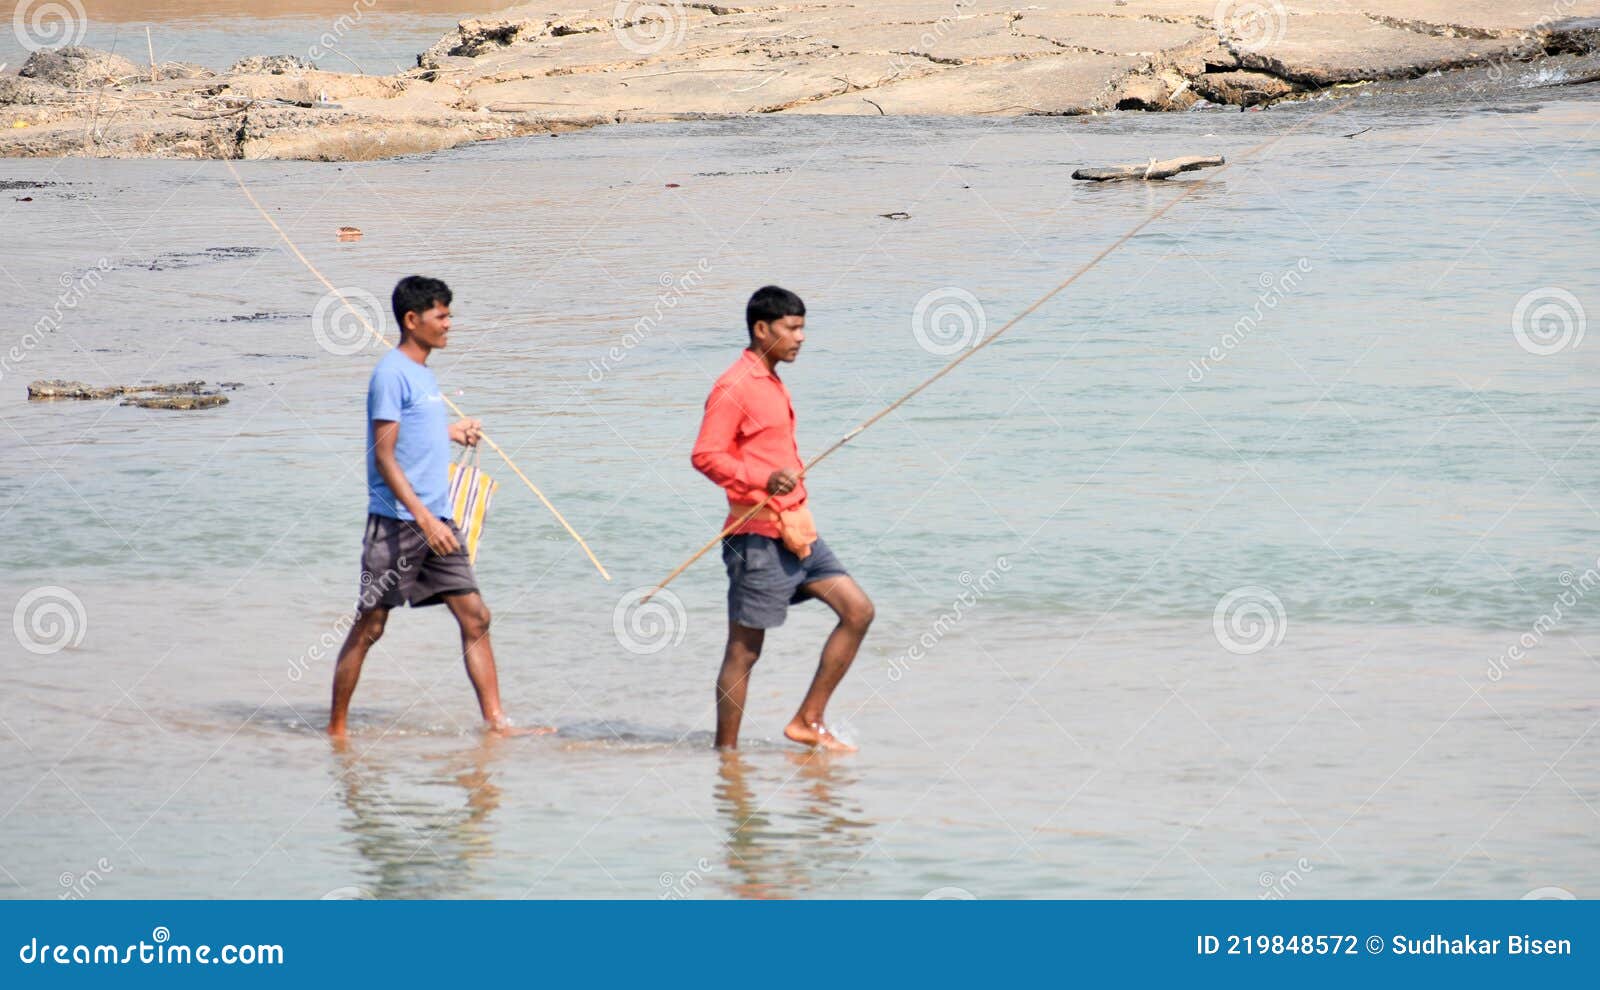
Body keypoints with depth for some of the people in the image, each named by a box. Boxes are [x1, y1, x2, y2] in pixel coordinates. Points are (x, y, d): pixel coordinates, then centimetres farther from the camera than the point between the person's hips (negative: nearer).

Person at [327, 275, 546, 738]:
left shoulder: (423, 374, 15)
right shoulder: (392, 374, -13)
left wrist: (449, 432, 27)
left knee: (475, 616, 2)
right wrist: (424, 519, -24)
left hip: (435, 522, 9)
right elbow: (384, 456, -18)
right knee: (369, 626, -1)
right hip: (397, 521, -9)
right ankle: (337, 729, 9)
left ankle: (496, 722, 2)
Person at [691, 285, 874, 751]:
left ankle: (808, 721, 5)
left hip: (795, 529, 9)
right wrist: (764, 480, -32)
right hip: (758, 536, -9)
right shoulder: (734, 388, -11)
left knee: (858, 610, 2)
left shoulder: (772, 385, 19)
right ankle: (726, 751, 3)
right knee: (744, 649, -4)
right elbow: (705, 456, -20)